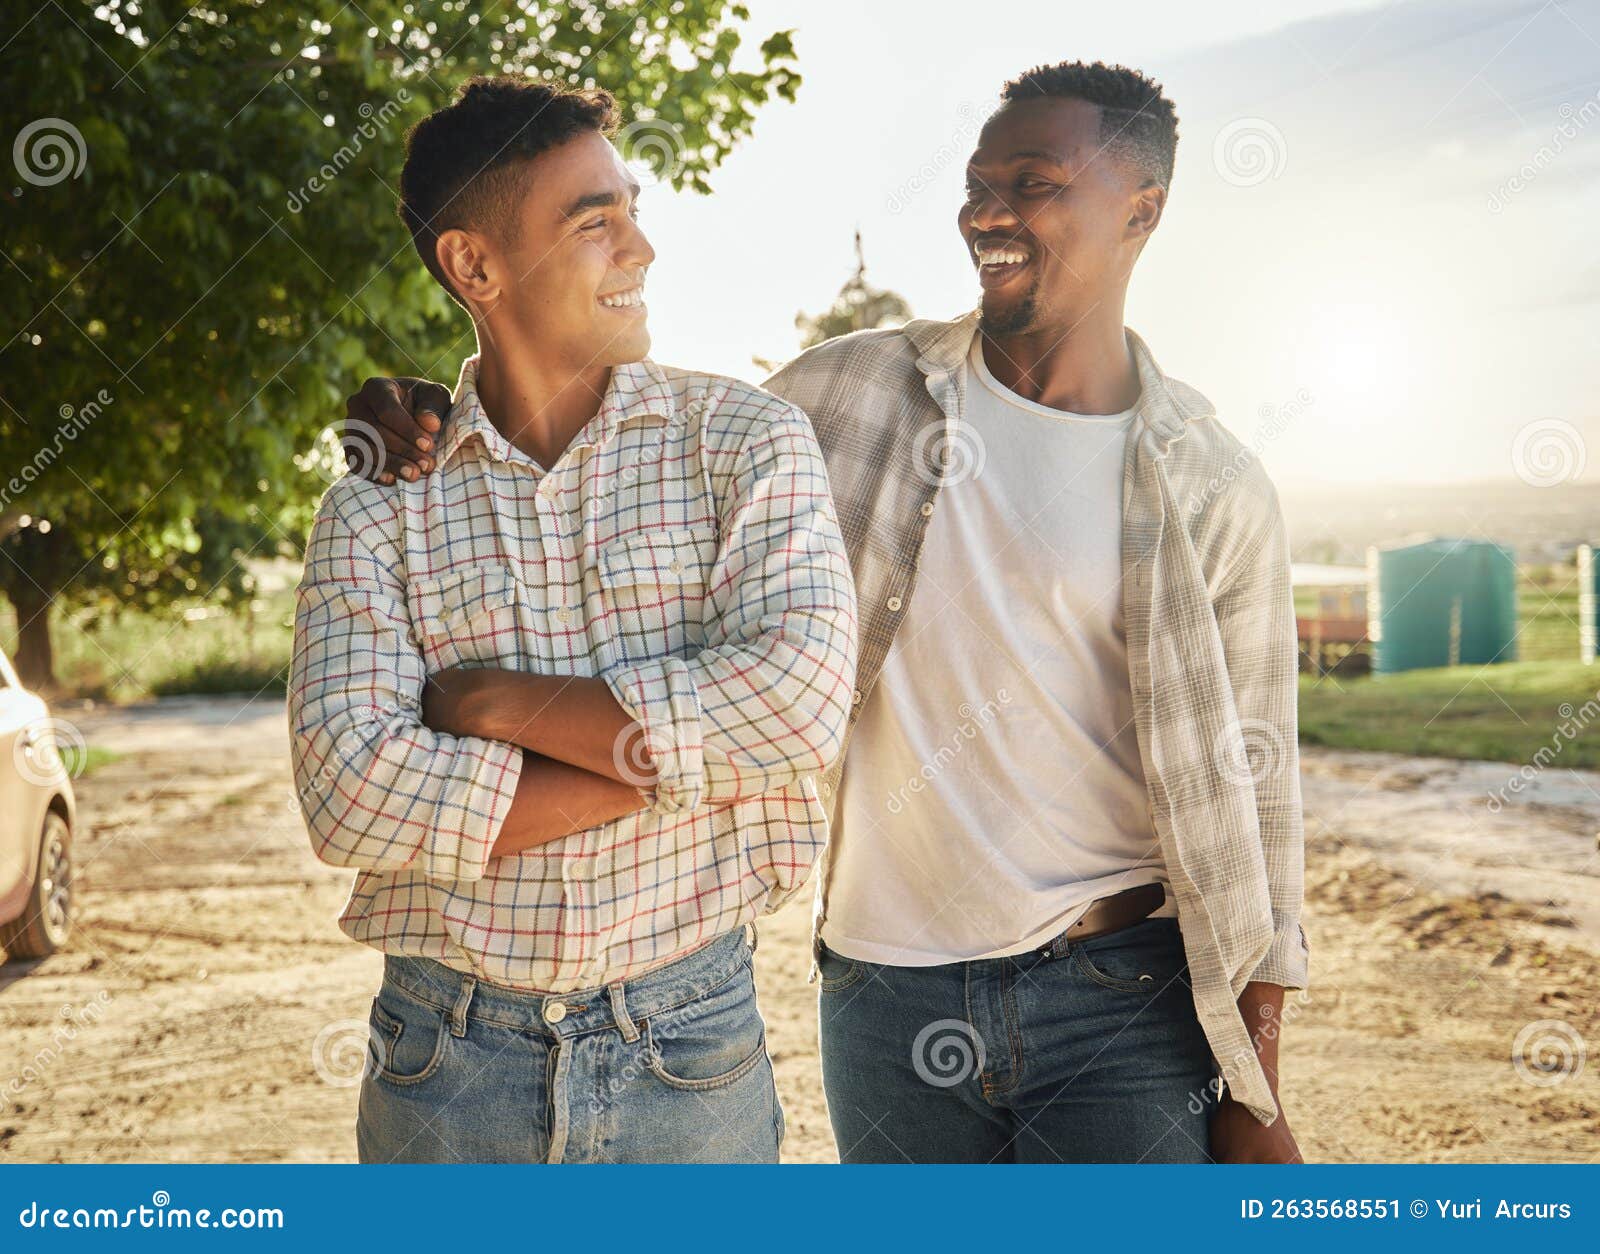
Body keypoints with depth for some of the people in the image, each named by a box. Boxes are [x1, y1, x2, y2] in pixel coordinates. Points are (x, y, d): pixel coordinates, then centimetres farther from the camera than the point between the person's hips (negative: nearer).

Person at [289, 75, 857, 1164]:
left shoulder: (746, 441, -2)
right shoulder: (376, 504, -1)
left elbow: (803, 697, -17)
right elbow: (351, 796, -14)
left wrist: (496, 699, -13)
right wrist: (676, 760, -17)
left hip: (691, 1053, 0)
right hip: (450, 1062, 0)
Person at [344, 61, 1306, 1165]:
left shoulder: (1214, 490, -2)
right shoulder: (852, 394, 2)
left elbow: (1249, 794, 0)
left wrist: (1254, 1103, -1)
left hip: (1124, 1004, -2)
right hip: (887, 998, 2)